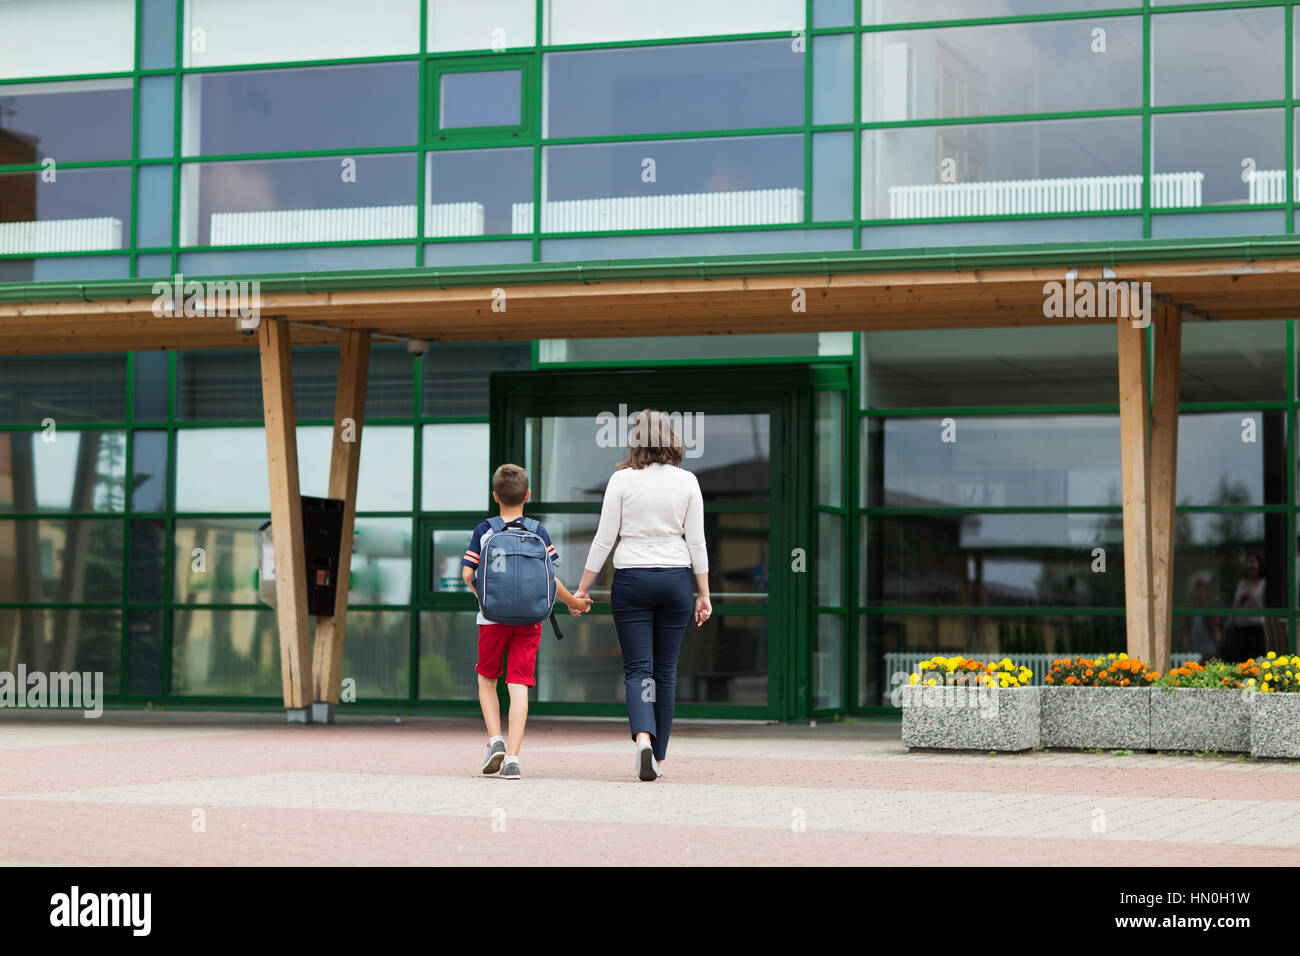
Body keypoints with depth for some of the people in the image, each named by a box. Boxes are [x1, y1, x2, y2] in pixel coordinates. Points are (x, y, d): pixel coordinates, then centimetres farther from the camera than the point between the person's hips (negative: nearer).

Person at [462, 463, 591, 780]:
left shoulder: (483, 531, 1)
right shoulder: (539, 533, 1)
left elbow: (467, 573, -2)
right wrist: (573, 602, 11)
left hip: (492, 618, 0)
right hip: (529, 618, 0)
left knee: (486, 680, 17)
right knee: (519, 686, -2)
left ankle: (495, 739, -1)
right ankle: (512, 757, -10)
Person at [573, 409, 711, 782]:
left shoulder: (622, 479, -4)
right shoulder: (687, 481, 1)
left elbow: (604, 539, -4)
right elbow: (697, 542, 1)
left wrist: (583, 588, 3)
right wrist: (704, 594, 8)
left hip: (631, 578, -2)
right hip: (676, 579, 2)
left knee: (638, 668, 0)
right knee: (666, 669, 10)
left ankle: (643, 737, -25)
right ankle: (659, 757, 14)